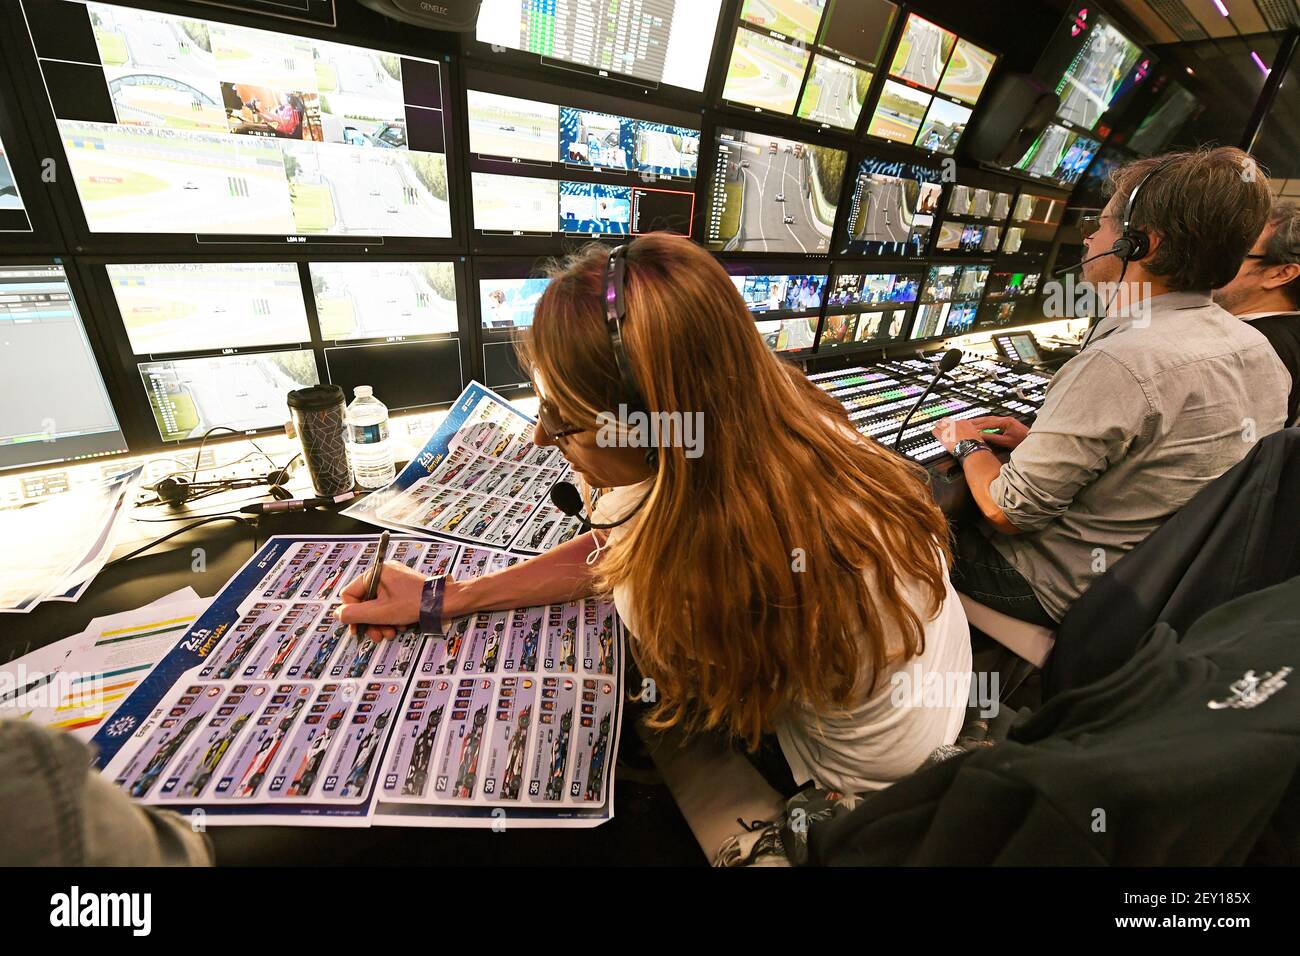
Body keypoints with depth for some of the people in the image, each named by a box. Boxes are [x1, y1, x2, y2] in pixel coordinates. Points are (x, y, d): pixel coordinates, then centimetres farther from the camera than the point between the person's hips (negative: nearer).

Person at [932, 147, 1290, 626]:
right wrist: (1042, 441, 8)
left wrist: (969, 445, -6)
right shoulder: (1253, 346, 1)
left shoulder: (1121, 364, -30)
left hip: (1075, 593, -8)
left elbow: (1007, 511, -25)